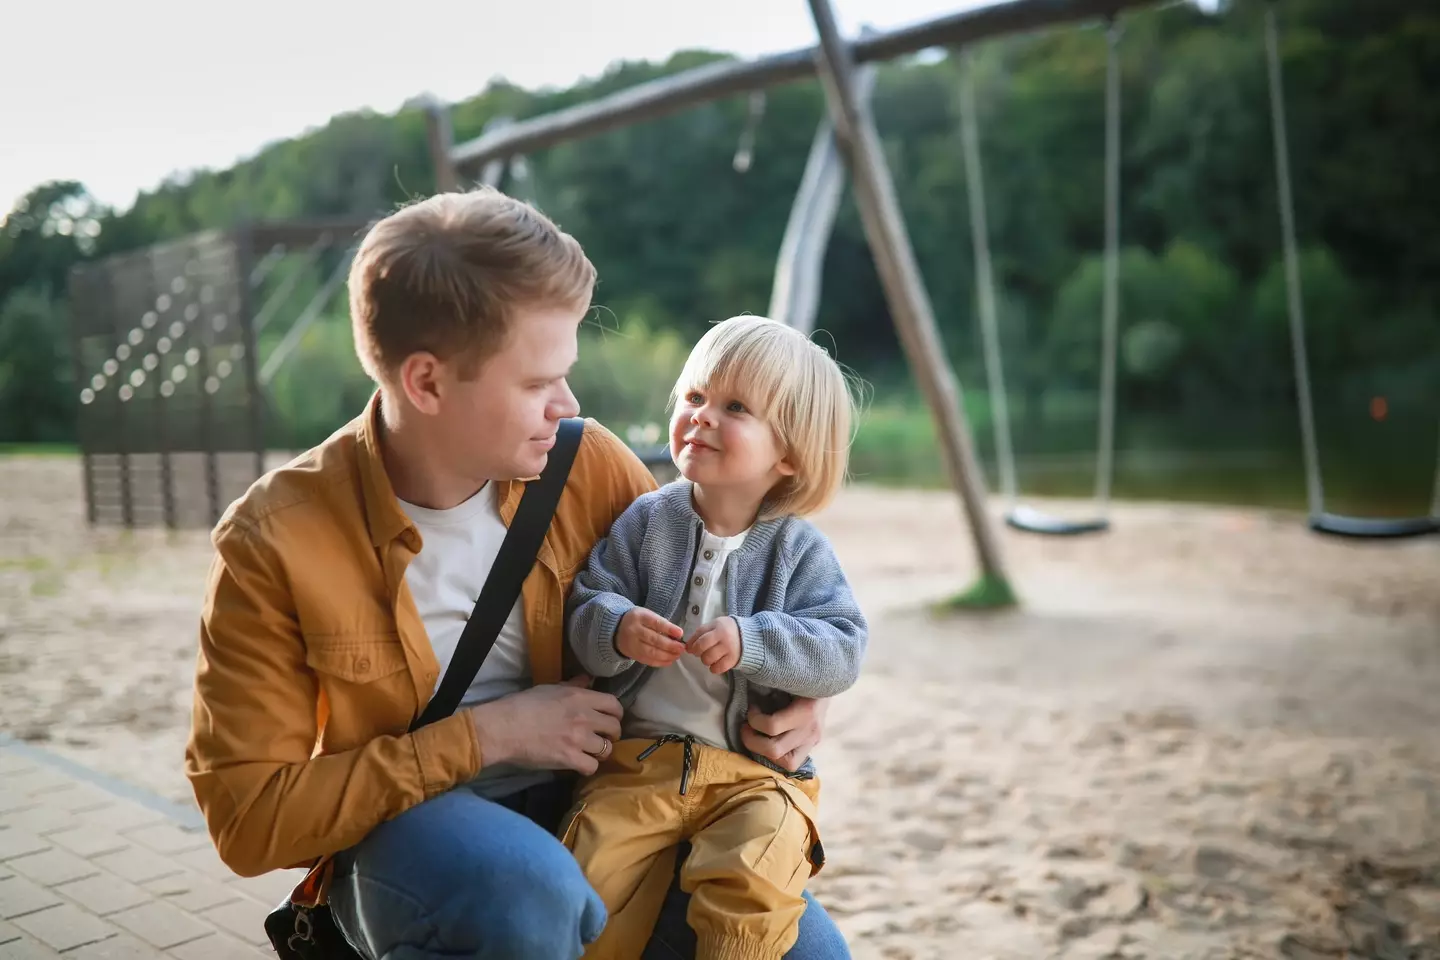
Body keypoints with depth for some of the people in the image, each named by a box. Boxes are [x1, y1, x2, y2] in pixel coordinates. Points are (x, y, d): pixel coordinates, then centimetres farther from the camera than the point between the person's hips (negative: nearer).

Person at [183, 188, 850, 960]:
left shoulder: (586, 463, -8)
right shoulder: (274, 543, -16)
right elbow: (250, 818, -14)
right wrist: (484, 736, -21)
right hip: (401, 833, -3)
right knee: (530, 891, -37)